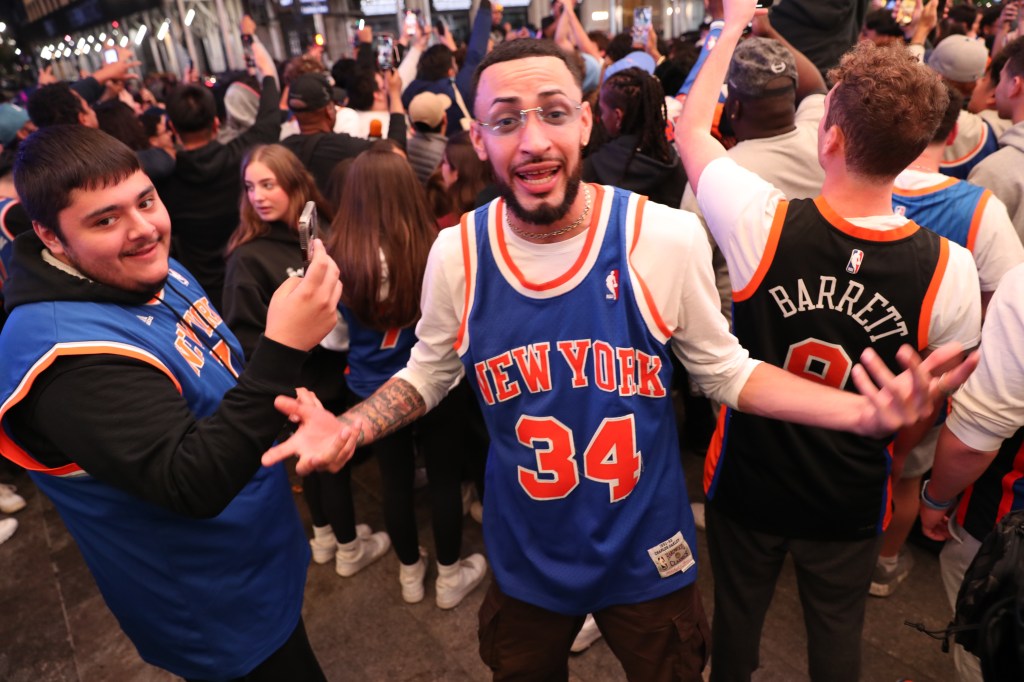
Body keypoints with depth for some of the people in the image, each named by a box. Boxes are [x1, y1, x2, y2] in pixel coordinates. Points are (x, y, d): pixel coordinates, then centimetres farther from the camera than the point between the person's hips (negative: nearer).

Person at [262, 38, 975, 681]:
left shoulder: (667, 237, -19)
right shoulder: (455, 253, -15)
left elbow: (724, 369, -6)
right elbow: (428, 372, 0)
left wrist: (859, 411, -20)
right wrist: (349, 429, -18)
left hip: (649, 555, 0)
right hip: (525, 557, 1)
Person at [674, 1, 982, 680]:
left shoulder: (765, 223, -26)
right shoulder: (950, 271, -21)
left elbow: (691, 129, -6)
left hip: (748, 480, -1)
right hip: (851, 499, 1)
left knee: (738, 613, 25)